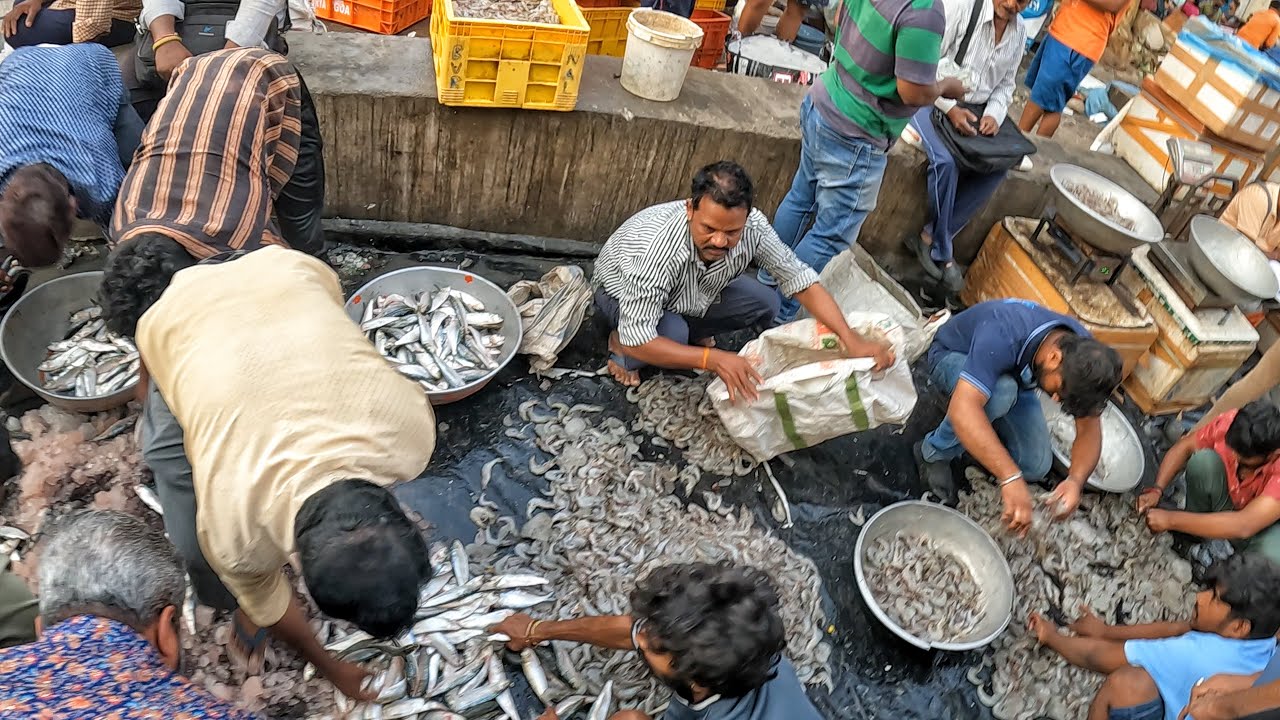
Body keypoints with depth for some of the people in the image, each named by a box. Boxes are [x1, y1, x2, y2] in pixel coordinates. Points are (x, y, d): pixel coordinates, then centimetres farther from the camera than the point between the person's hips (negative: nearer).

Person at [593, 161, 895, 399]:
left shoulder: (752, 226, -30)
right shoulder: (657, 249, -45)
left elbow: (800, 279, -20)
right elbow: (637, 341, -42)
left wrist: (851, 339, -33)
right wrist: (713, 359, -49)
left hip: (691, 292, 5)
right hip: (622, 293, -4)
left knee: (765, 304, -10)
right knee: (673, 334, -34)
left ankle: (689, 331, 12)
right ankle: (619, 344, 0)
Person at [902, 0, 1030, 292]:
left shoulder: (1019, 31, 4)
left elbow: (1006, 84, 12)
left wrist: (994, 114, -9)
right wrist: (951, 108, -25)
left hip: (975, 111, 6)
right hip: (934, 101, -6)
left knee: (997, 169, -15)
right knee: (946, 161, -31)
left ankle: (930, 237, -9)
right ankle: (941, 249, -13)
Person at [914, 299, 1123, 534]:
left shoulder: (1084, 356, -25)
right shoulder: (1004, 336, -45)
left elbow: (1089, 428, -17)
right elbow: (962, 410, -55)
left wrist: (1076, 480, -37)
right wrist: (1011, 478, -60)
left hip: (1011, 376, 5)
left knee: (1036, 467, -10)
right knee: (1001, 392, -40)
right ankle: (935, 452, -15)